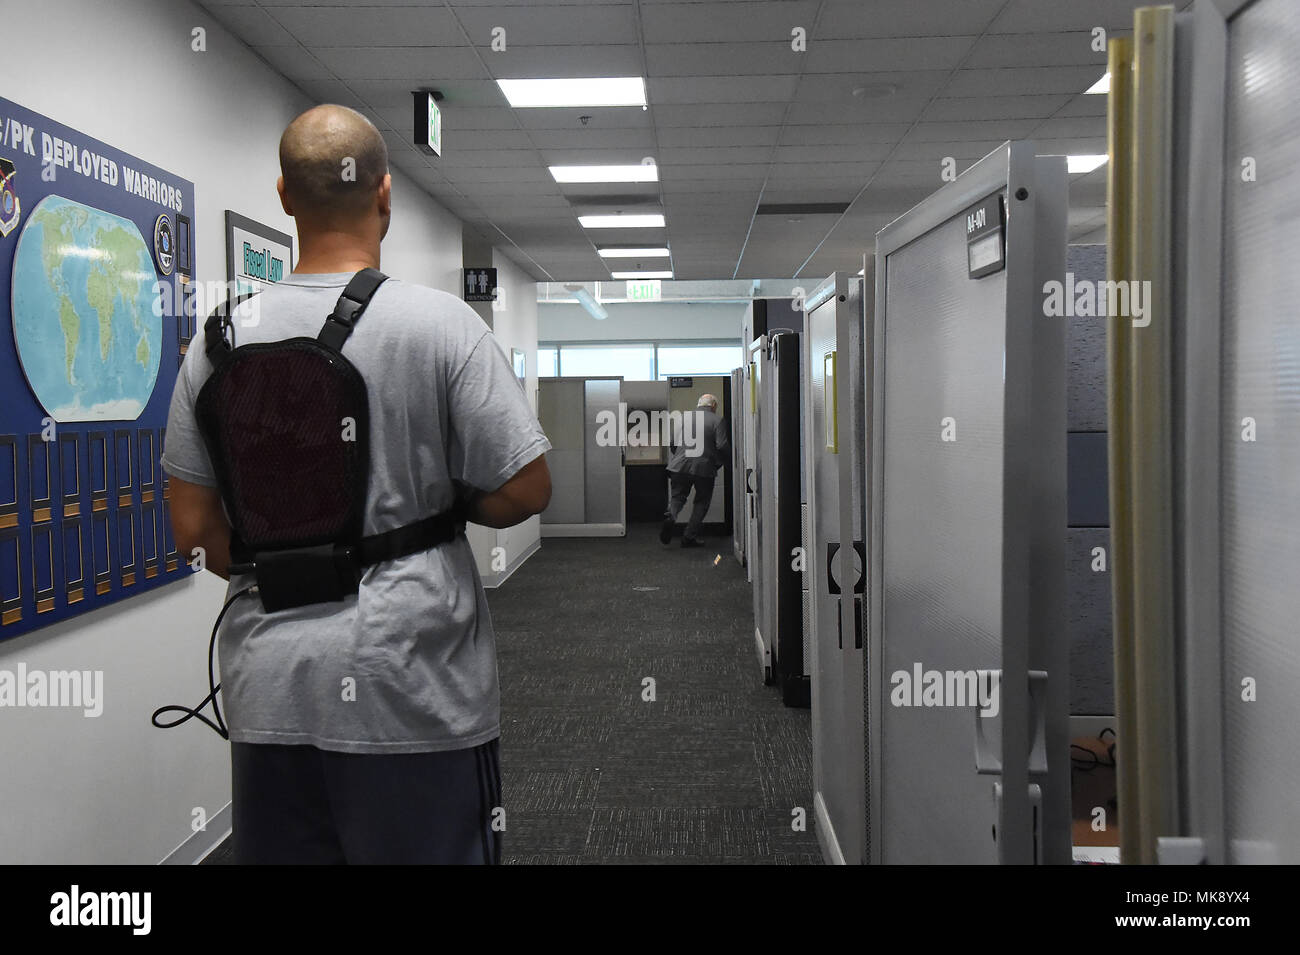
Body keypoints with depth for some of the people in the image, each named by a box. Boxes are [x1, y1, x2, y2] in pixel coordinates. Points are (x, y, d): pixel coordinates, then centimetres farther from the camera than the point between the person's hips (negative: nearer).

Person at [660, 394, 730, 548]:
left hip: (680, 466, 3)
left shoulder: (683, 417, 9)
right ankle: (690, 536, 9)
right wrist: (718, 463, 6)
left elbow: (672, 442, 10)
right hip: (704, 468, -3)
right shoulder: (717, 421, -3)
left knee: (677, 496, 14)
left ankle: (671, 515, -18)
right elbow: (722, 447, -12)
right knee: (702, 501, 12)